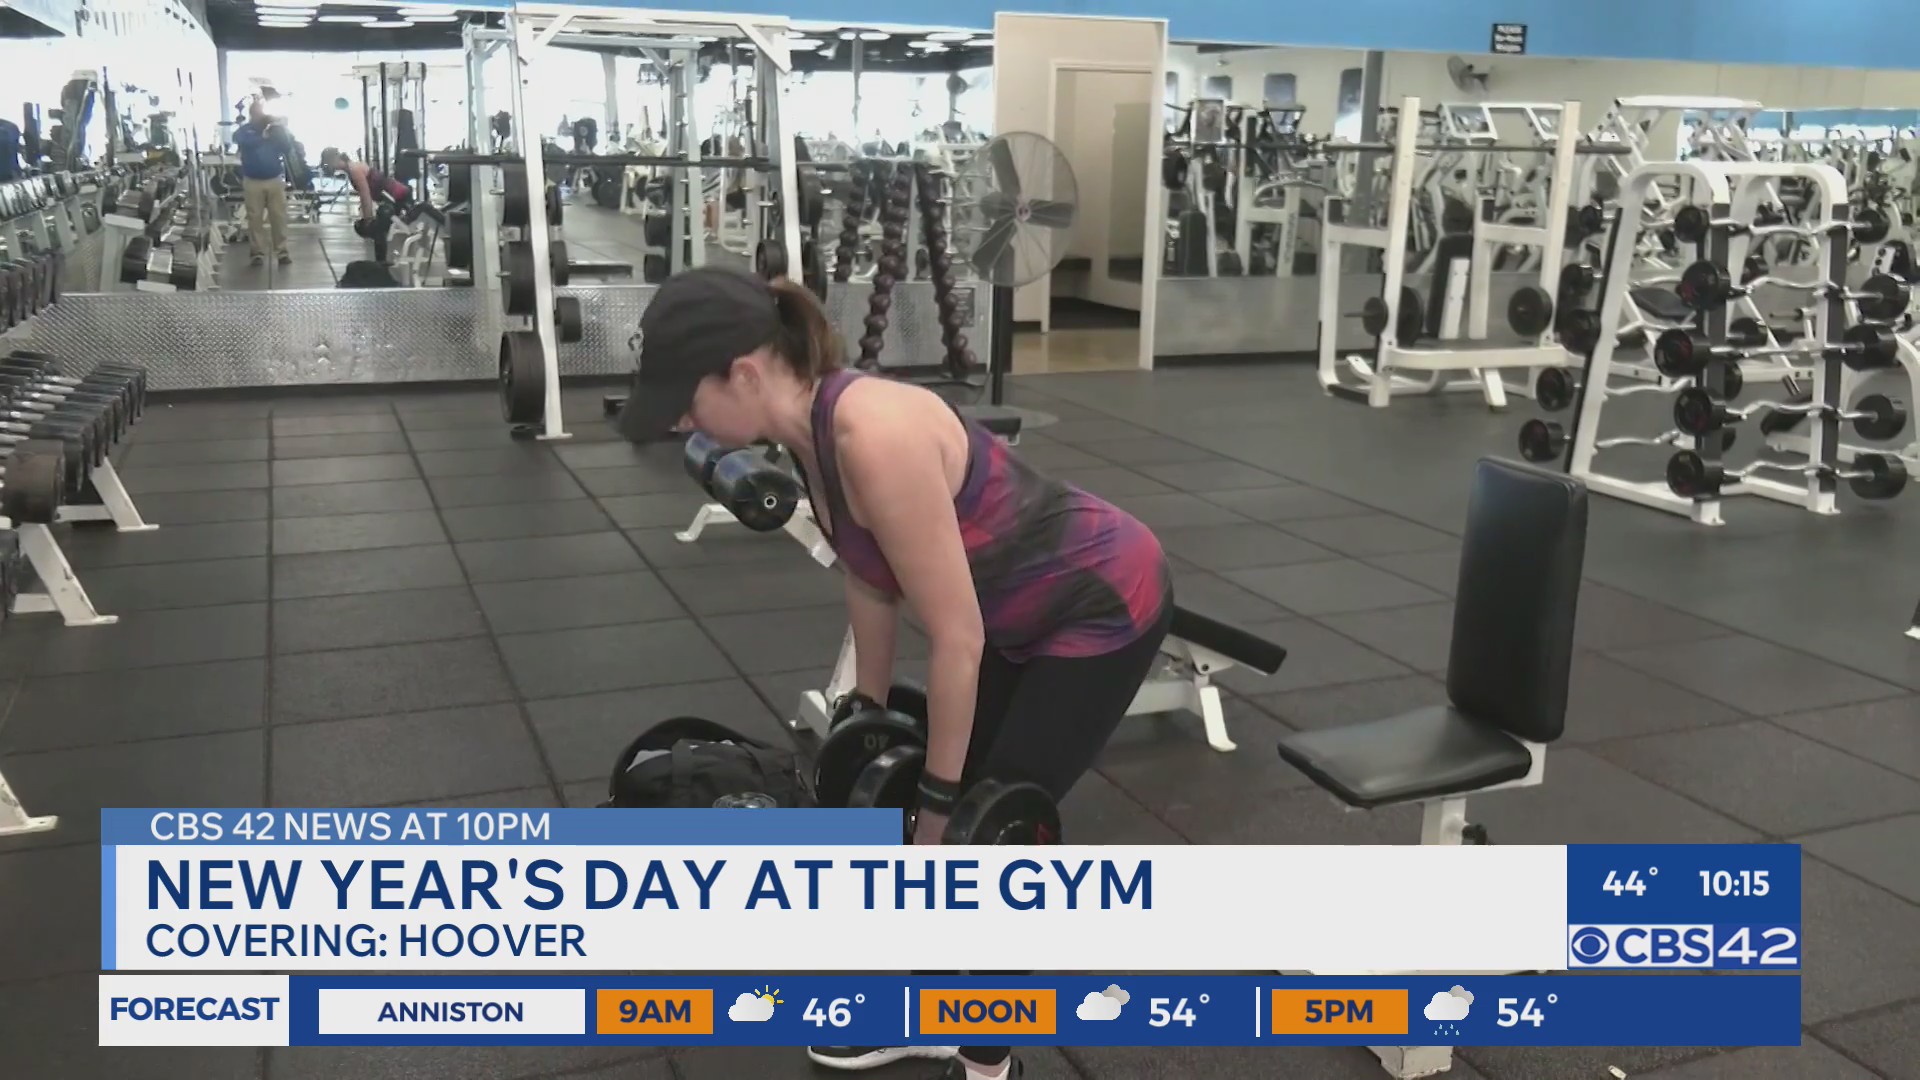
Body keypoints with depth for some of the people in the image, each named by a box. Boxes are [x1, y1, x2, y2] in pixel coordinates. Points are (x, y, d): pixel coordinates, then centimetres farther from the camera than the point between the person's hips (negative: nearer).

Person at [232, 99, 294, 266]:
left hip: (275, 180, 1)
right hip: (253, 182, -1)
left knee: (279, 217, -1)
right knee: (255, 218, 0)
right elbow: (241, 140, -19)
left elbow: (287, 147, -3)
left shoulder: (275, 128, 9)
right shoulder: (244, 130, 3)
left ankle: (282, 251, 4)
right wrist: (263, 135, -22)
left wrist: (280, 130, -17)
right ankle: (258, 252, 5)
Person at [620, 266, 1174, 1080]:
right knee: (929, 820, 13)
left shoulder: (873, 436, -33)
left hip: (1106, 602, -8)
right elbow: (871, 578, 9)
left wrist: (940, 797, -15)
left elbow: (957, 636, -26)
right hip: (1023, 609, 8)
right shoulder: (811, 430, -6)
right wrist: (867, 710, 16)